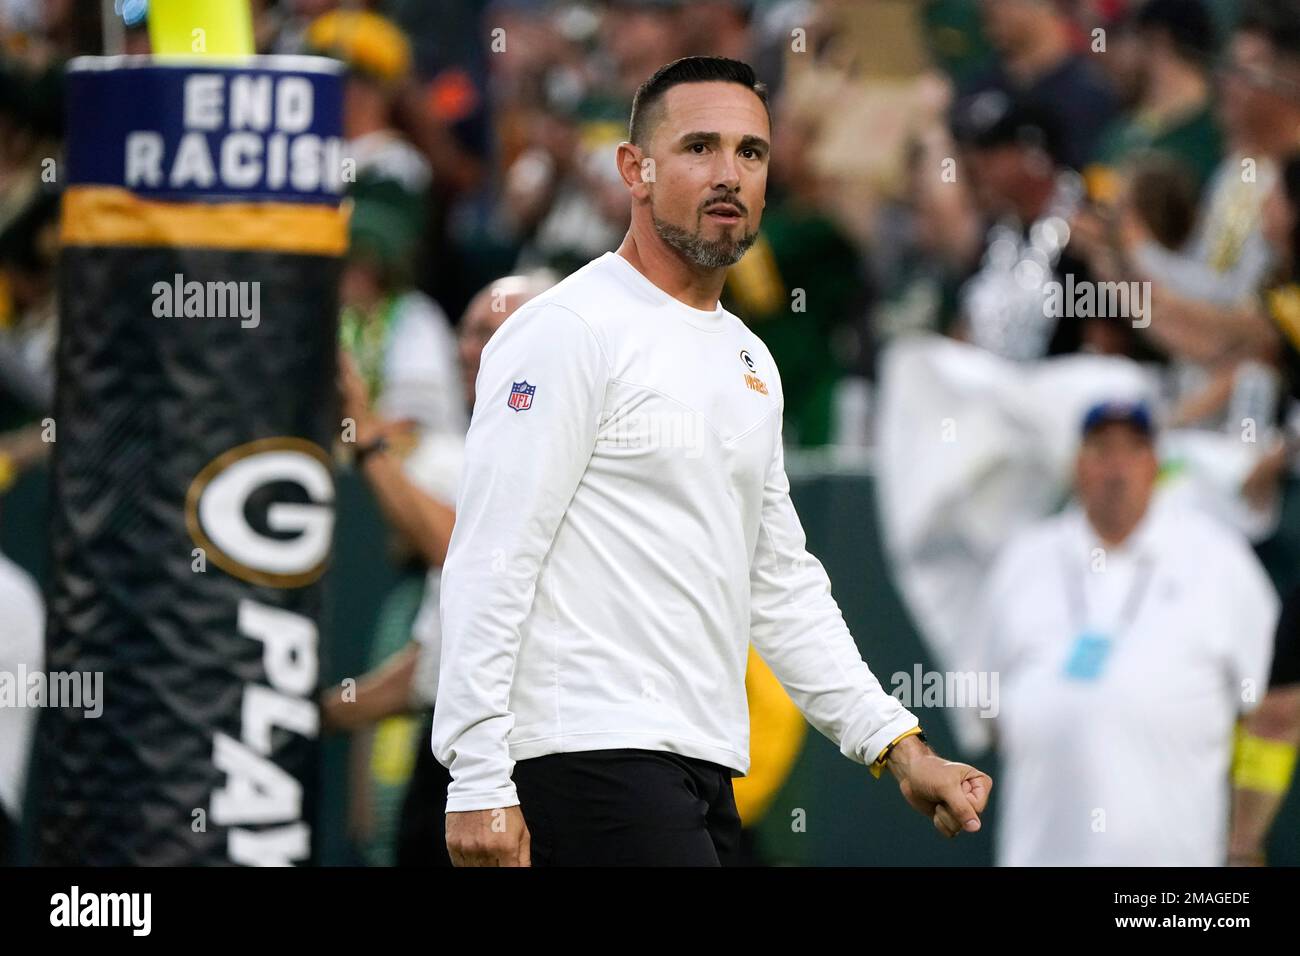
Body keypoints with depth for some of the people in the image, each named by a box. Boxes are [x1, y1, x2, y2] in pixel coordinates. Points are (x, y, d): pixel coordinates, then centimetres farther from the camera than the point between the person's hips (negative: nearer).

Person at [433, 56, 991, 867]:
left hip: (703, 771, 9)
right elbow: (491, 564, -13)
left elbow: (782, 586, 26)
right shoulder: (570, 330, -7)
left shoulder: (749, 363, 20)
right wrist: (479, 784, -19)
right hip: (593, 761, -9)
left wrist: (900, 747, 17)